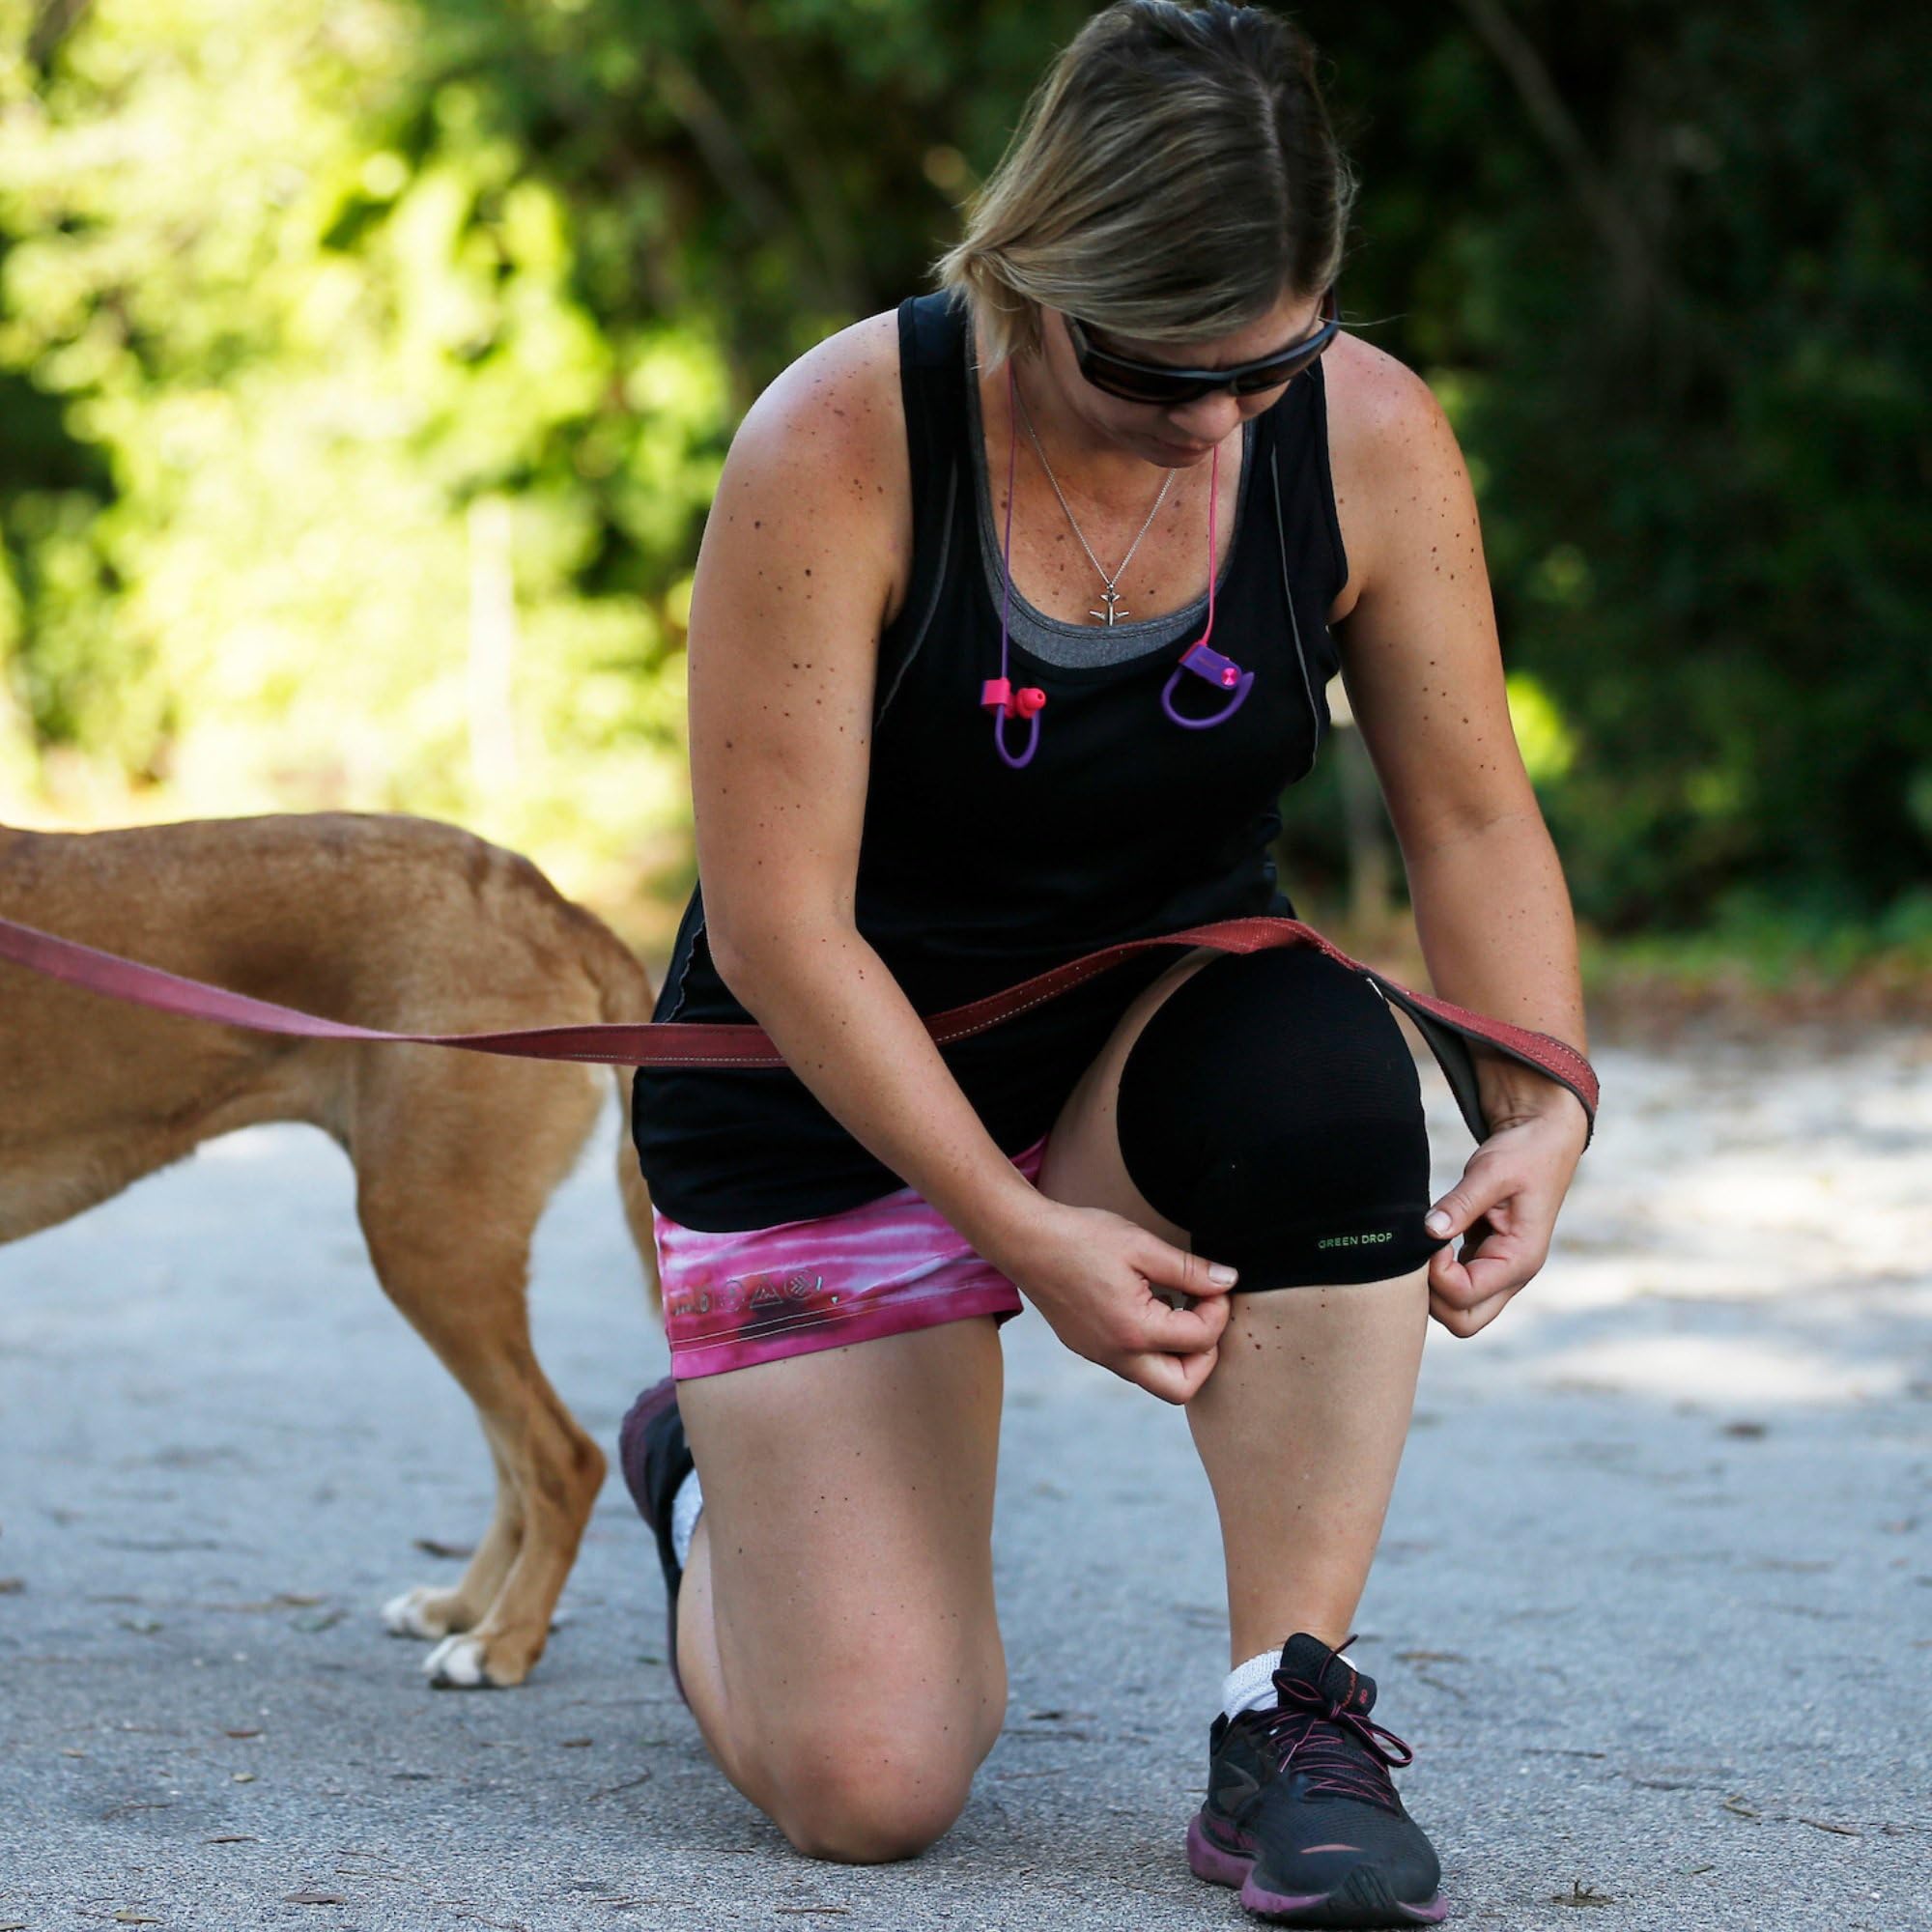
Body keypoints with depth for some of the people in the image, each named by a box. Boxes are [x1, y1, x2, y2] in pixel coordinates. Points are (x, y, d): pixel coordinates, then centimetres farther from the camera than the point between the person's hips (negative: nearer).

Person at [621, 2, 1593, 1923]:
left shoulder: (1370, 437, -14)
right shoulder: (838, 445, -25)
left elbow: (1473, 818, -6)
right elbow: (778, 927, -23)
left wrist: (1541, 1113, -24)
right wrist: (1024, 1233, -27)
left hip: (1156, 1042, 3)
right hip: (840, 1100, -3)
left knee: (1324, 1066, -37)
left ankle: (1289, 1726, -22)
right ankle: (715, 1481, 26)